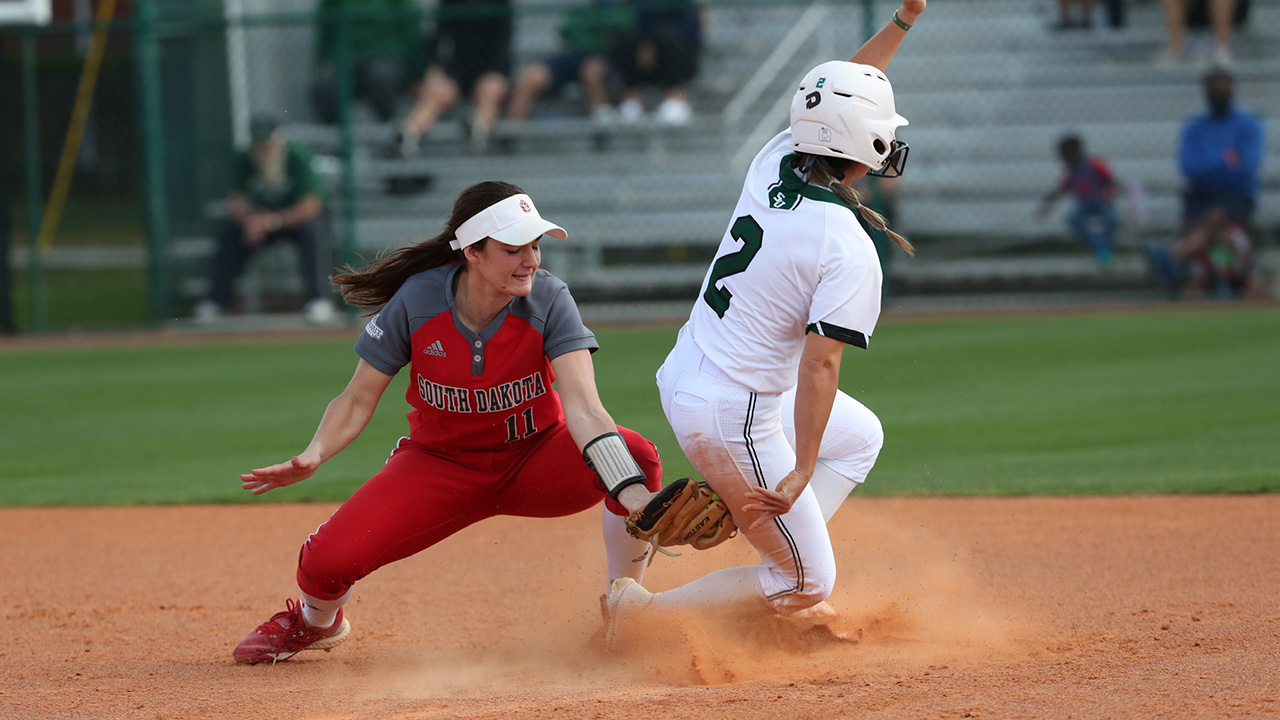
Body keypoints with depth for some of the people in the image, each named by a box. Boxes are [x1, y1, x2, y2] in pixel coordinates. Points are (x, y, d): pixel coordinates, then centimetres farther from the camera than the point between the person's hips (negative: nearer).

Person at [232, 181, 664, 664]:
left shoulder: (548, 302, -22)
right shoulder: (416, 301, -20)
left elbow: (582, 409, -33)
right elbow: (359, 399, -9)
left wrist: (636, 497, -48)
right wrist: (313, 456, -30)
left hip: (535, 459, 0)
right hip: (441, 463, 0)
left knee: (636, 454, -30)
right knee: (328, 559, -20)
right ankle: (315, 623, 22)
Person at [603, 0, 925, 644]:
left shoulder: (775, 161, -1)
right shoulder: (848, 251, -22)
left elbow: (837, 97, 18)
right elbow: (821, 363, -26)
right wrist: (802, 473, -26)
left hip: (681, 374, 9)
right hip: (735, 415, -9)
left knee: (859, 436, 28)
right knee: (807, 581, 4)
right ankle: (646, 612, -2)